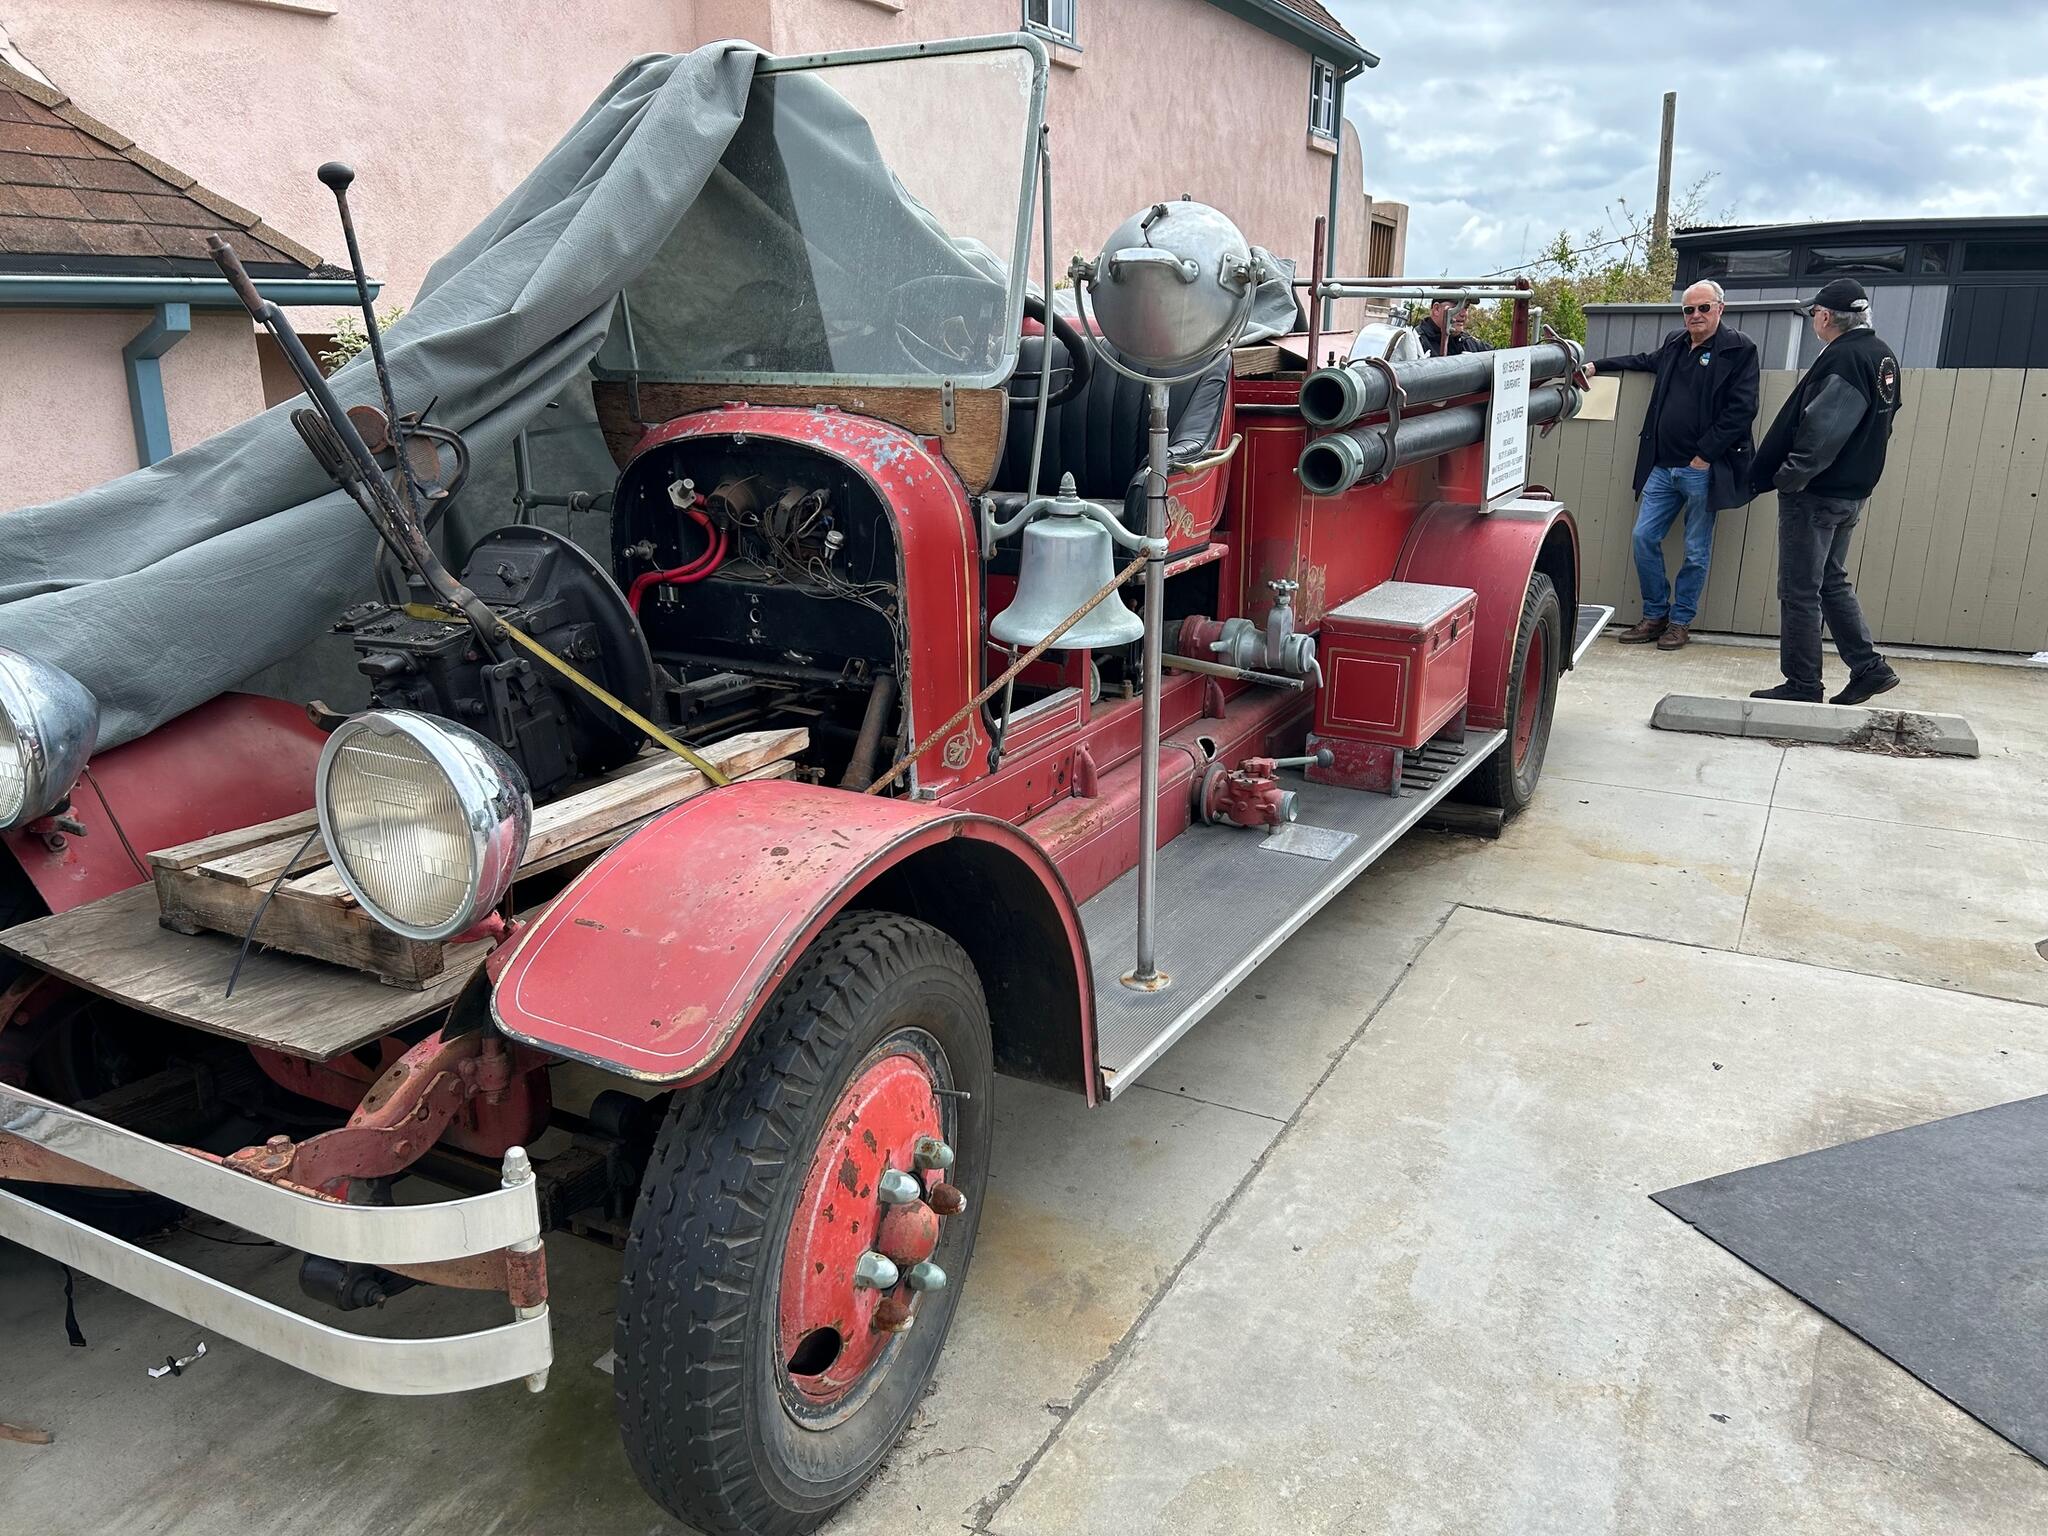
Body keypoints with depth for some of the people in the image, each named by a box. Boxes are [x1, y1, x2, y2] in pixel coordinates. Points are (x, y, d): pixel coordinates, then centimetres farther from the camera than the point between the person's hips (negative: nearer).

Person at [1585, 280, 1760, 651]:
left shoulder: (1738, 350, -6)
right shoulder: (1675, 344, 13)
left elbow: (1741, 410, -12)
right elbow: (1646, 361, 36)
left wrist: (1705, 455, -15)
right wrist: (1597, 366, 32)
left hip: (1702, 470, -6)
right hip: (1663, 466, 6)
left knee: (1696, 551, 3)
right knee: (1644, 537, 4)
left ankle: (1681, 622, 14)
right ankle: (1655, 616, 17)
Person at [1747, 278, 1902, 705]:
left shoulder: (1843, 357, -17)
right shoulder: (1883, 357, 12)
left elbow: (1822, 429, -25)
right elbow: (1877, 427, 17)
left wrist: (1789, 476, -18)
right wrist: (1857, 474, 20)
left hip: (1814, 493, -10)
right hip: (1852, 492, 10)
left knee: (1799, 591, -1)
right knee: (1833, 582, 20)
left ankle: (1802, 685, 4)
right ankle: (1869, 667, 20)